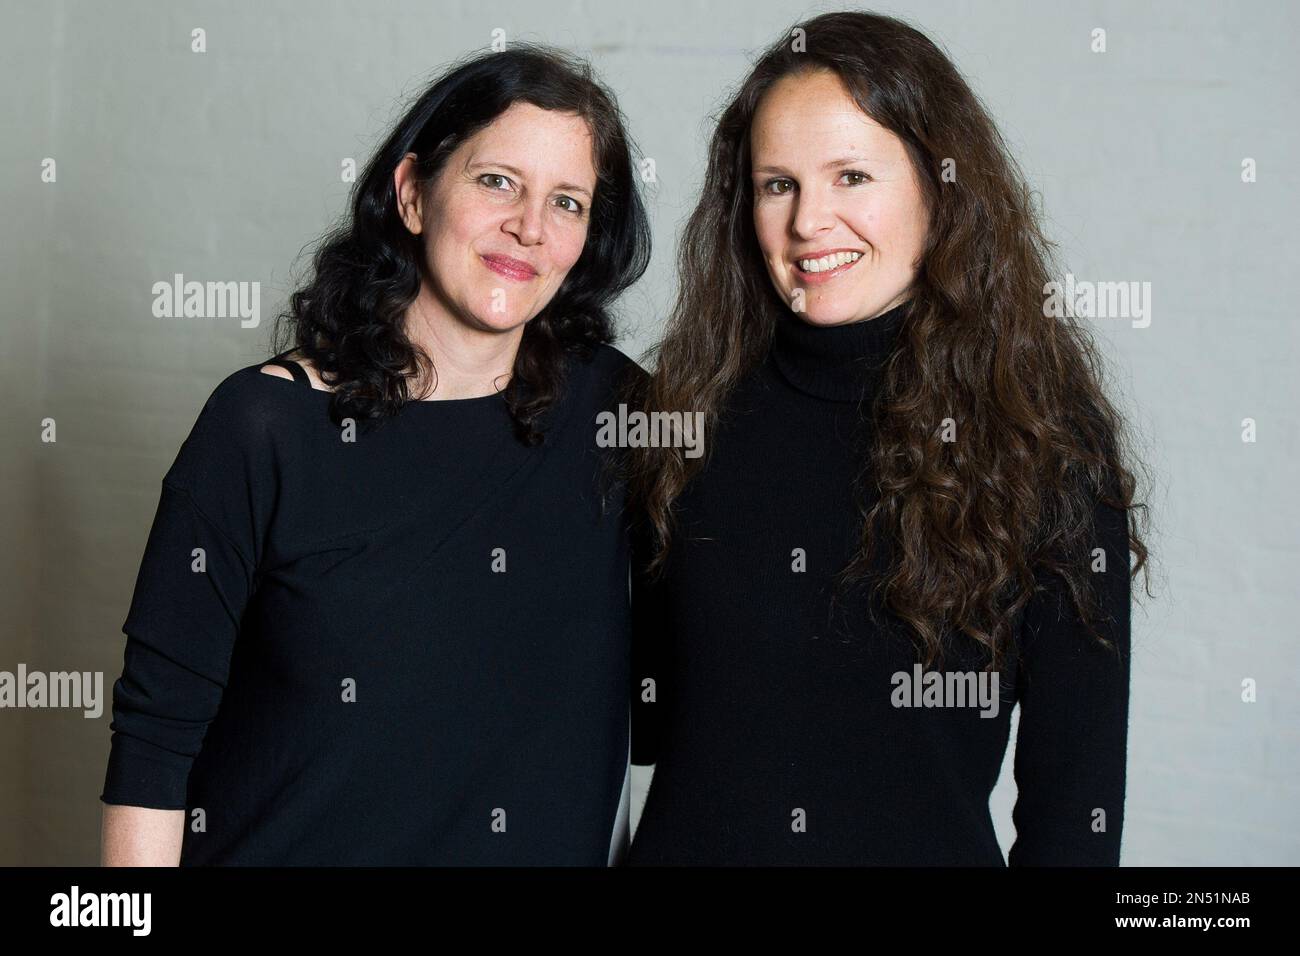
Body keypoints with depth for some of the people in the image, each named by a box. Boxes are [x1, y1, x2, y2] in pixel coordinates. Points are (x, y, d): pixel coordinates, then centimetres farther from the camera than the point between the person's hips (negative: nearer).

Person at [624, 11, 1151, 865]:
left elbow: (1075, 779, -8)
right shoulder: (684, 412, -3)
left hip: (933, 842, -1)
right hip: (684, 841, 2)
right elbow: (648, 722, 4)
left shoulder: (1048, 440, -9)